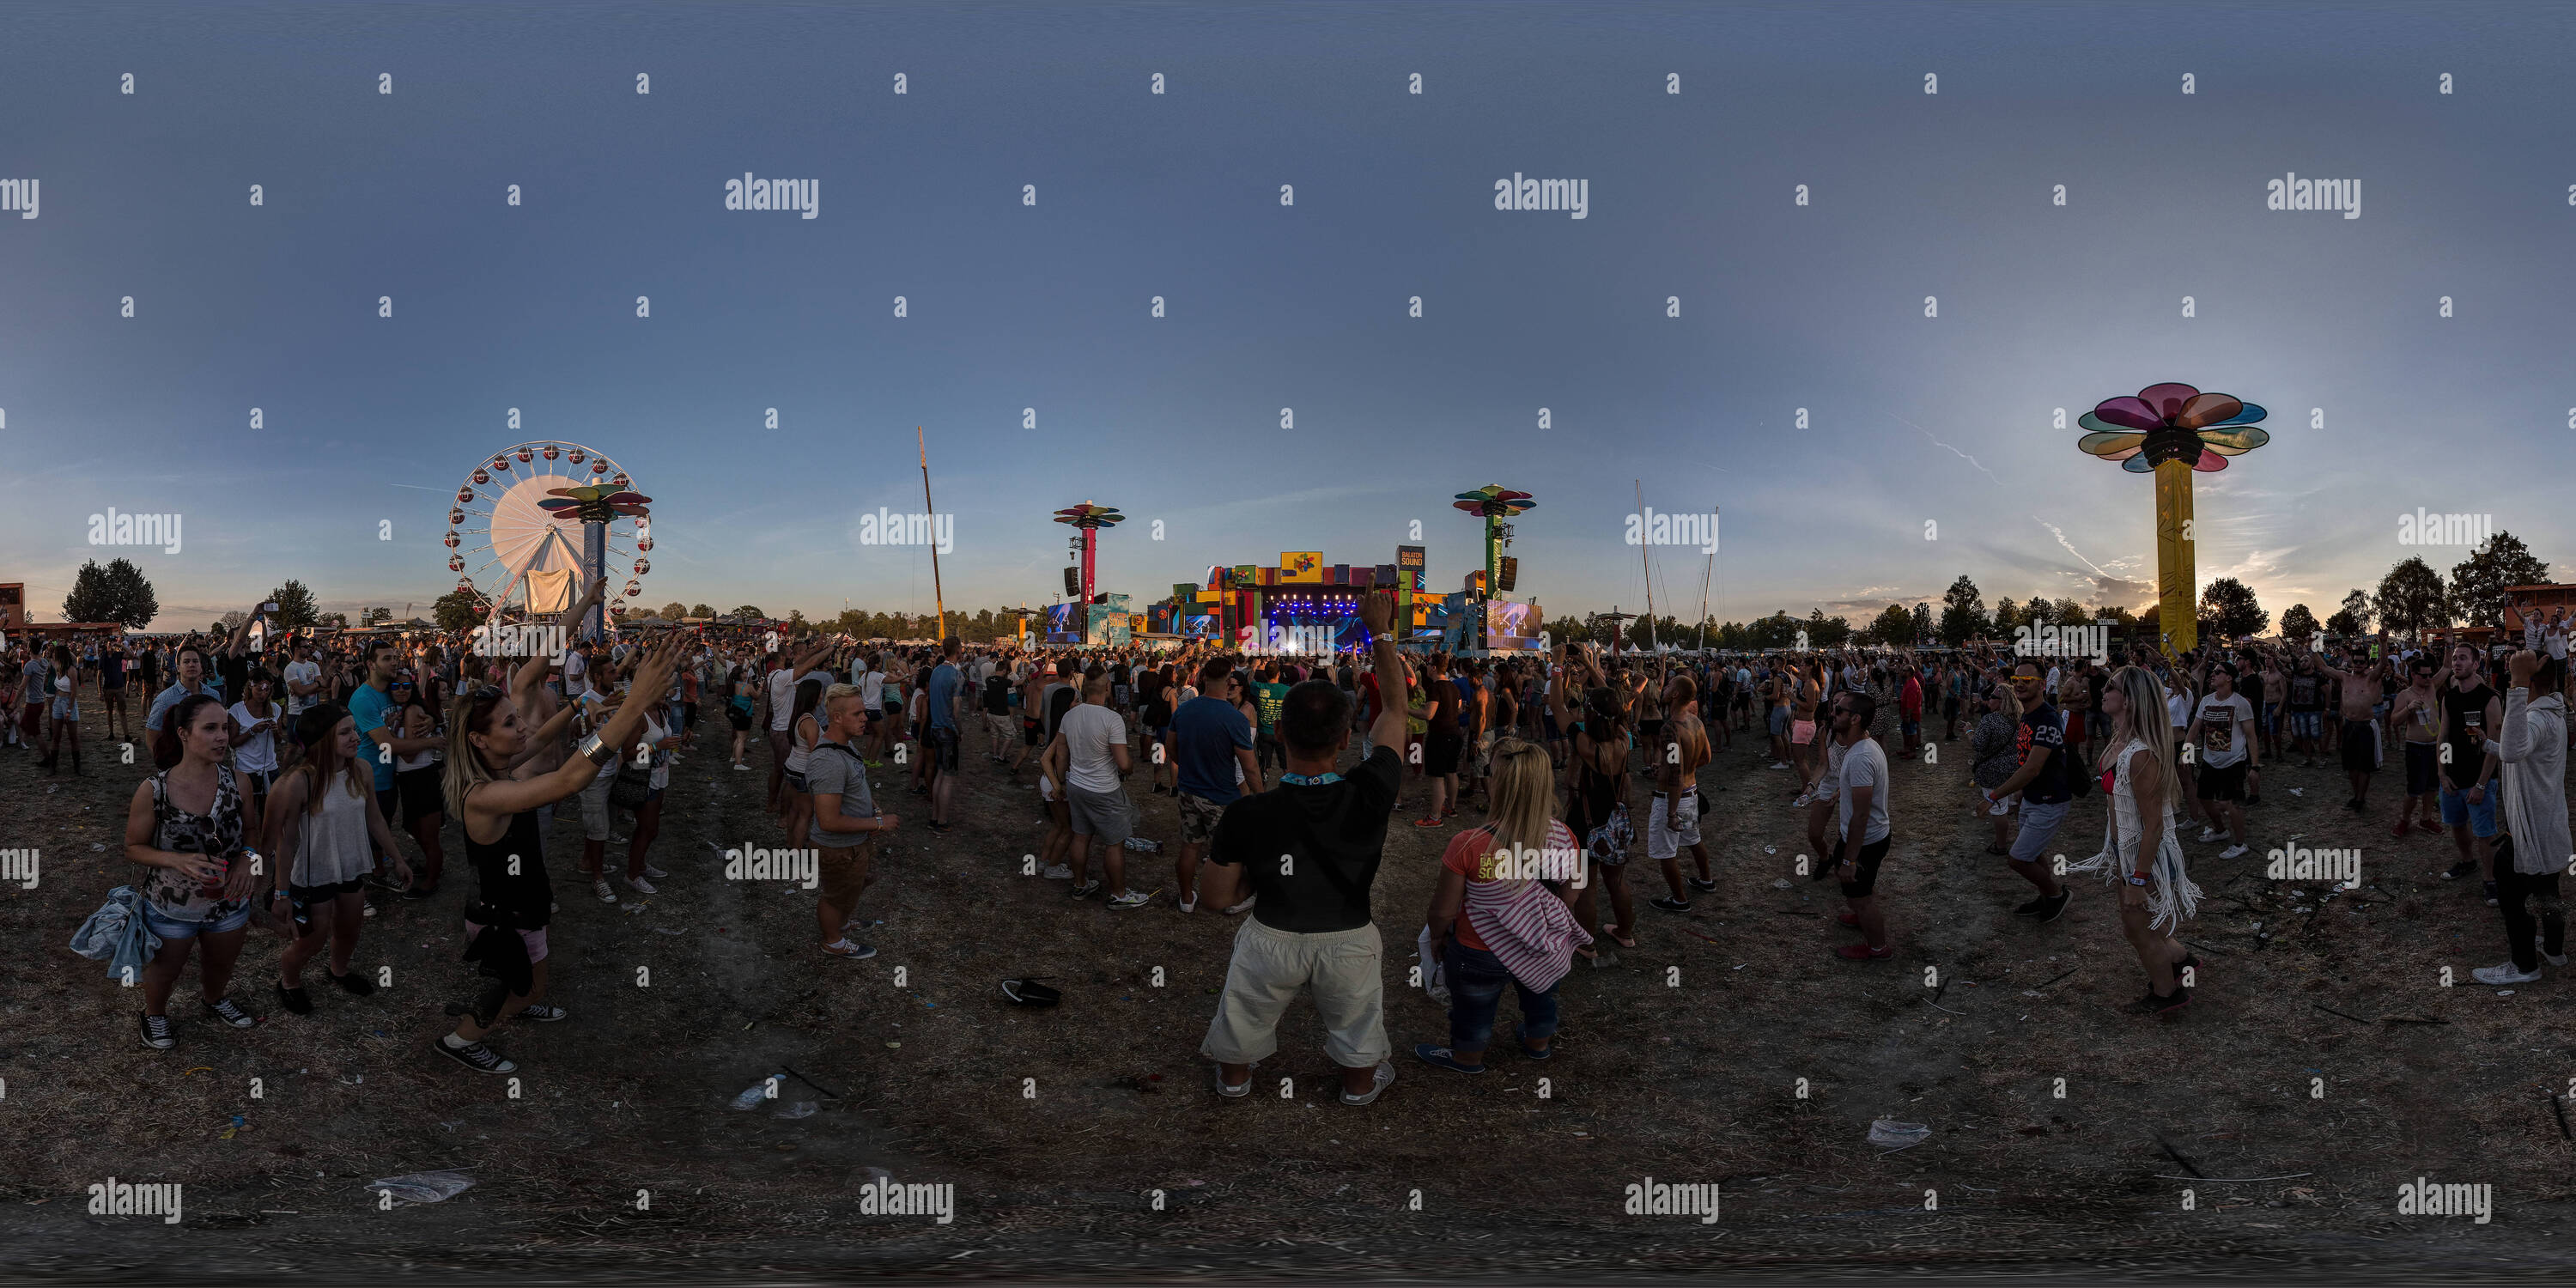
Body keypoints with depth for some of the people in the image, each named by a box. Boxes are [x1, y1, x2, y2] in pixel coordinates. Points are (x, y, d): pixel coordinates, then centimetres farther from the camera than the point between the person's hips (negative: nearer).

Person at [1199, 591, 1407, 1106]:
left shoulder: (1248, 815, -29)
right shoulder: (1370, 796, -28)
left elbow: (1216, 895, -13)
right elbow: (1395, 707, -12)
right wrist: (1380, 632, -4)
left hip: (1271, 939, 0)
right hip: (1349, 941, 1)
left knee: (1246, 1015, 30)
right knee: (1355, 1027, 29)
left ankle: (1233, 1077, 54)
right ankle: (1360, 1082, 54)